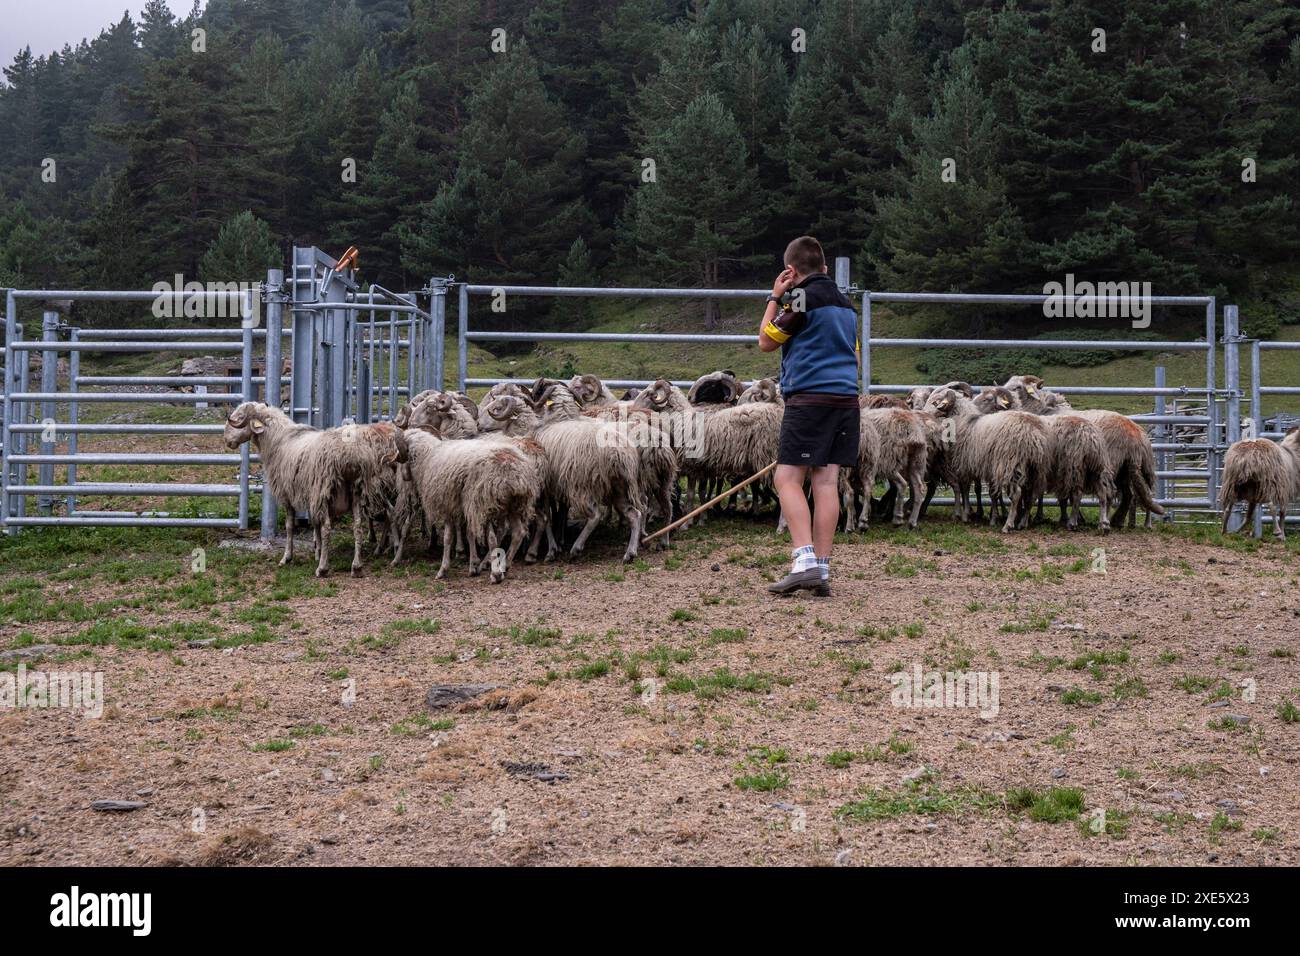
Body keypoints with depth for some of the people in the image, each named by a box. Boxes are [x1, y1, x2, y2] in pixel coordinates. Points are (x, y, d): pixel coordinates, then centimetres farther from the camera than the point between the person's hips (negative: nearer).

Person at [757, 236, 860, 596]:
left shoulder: (802, 296, -4)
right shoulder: (845, 303, 20)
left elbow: (766, 342, 3)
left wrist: (774, 299, 11)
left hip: (810, 398, -7)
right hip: (846, 400, 7)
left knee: (787, 479, -7)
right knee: (826, 482, 4)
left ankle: (805, 563, -20)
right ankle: (821, 571, 2)